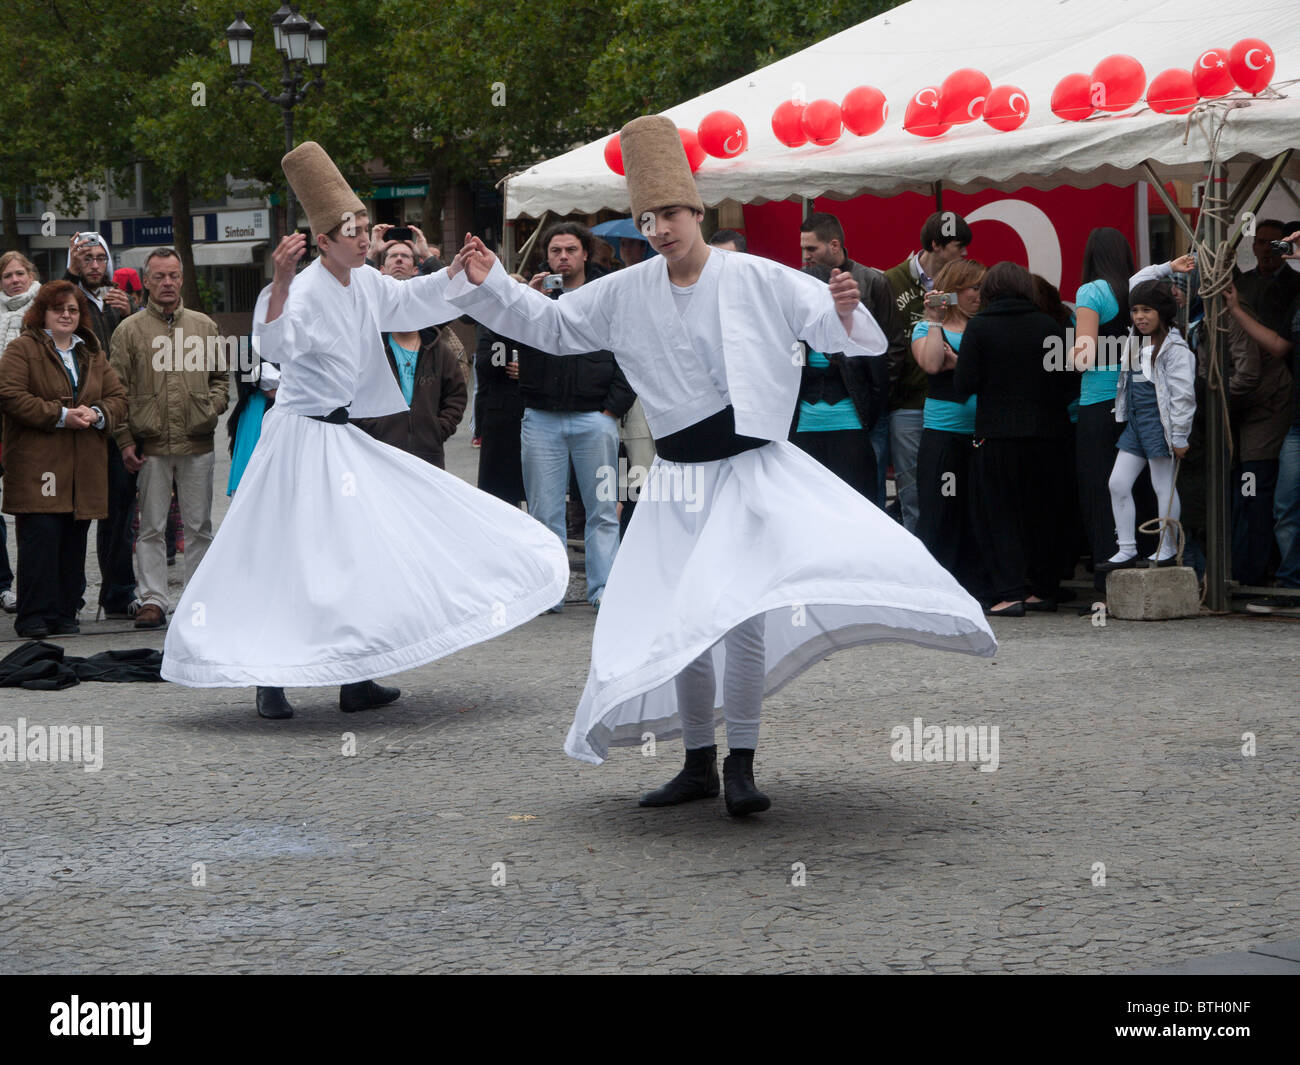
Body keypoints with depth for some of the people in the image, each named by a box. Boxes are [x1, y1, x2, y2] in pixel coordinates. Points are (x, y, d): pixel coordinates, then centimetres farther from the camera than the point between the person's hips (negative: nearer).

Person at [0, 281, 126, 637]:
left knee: (74, 541, 5)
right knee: (41, 537, -10)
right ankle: (35, 617, -6)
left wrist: (97, 414, -6)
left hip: (84, 469, 5)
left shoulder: (92, 354, 19)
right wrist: (60, 416, -15)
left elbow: (118, 397, 16)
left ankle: (65, 614, 12)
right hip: (37, 465, -5)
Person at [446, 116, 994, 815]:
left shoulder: (759, 280, -6)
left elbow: (833, 331, -6)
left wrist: (845, 312, -28)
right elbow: (550, 325, 14)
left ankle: (740, 765, -5)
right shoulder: (625, 294, 4)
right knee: (678, 622, 7)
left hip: (751, 469, -4)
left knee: (738, 609, -16)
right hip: (679, 481, 4)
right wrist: (489, 285, 4)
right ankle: (699, 764, 22)